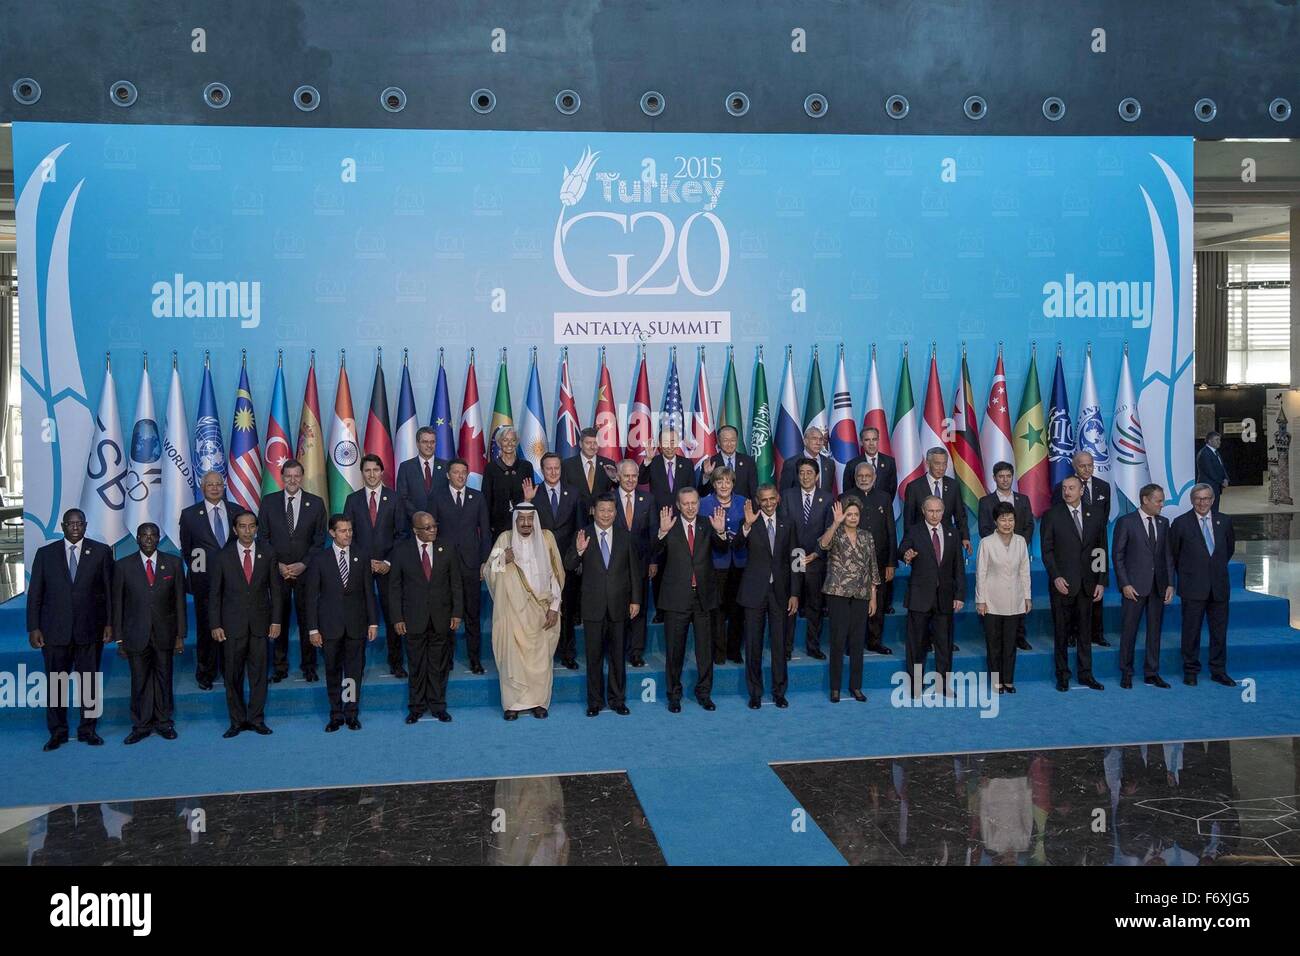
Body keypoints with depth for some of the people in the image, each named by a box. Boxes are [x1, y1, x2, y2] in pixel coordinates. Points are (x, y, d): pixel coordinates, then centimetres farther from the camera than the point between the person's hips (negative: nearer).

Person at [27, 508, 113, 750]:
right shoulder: (45, 553, 7)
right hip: (55, 630, 1)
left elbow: (109, 590, 3)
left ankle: (87, 730, 17)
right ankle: (57, 732, 15)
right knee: (55, 683, 4)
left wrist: (109, 623, -2)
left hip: (90, 629, -1)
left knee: (90, 682, 5)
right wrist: (33, 628, -1)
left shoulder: (101, 551, 4)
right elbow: (34, 593, 6)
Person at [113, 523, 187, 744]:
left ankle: (164, 722, 20)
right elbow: (117, 603, 3)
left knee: (164, 679, 8)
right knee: (139, 682, 3)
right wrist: (119, 638, -1)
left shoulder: (173, 563, 3)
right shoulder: (123, 566, 2)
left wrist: (180, 635, 0)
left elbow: (180, 600, 3)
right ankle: (141, 726, 15)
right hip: (136, 634, -1)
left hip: (165, 633, 1)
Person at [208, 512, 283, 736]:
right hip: (232, 625, -1)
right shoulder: (222, 557, 1)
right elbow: (215, 594, 2)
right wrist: (215, 625, -3)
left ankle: (256, 718, 15)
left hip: (260, 624, 1)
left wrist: (276, 621, 0)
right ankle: (237, 721, 15)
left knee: (259, 673, 4)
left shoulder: (267, 555, 4)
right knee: (233, 675, 4)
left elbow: (275, 590, 5)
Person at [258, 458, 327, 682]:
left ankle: (309, 666, 13)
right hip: (277, 570, 0)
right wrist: (277, 564, -6)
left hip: (306, 570, 0)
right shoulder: (269, 501, 4)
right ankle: (280, 666, 13)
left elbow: (320, 540, 3)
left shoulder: (316, 503, 3)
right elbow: (263, 537, 5)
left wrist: (304, 564, -8)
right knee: (279, 620, 3)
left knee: (307, 619, 3)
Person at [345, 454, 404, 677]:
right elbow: (348, 535, 6)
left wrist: (389, 562, -6)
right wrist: (365, 561, -5)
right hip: (360, 565, 1)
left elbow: (401, 533, 3)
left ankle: (395, 662, 5)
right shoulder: (353, 499, 7)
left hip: (388, 565, 0)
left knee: (392, 614, -1)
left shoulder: (393, 498, 5)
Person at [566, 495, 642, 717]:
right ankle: (595, 701, 17)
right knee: (594, 656, 6)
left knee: (618, 655, 9)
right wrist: (579, 551, -23)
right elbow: (569, 567, -4)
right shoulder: (583, 536, -1)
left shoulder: (624, 537, 5)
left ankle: (617, 699, 20)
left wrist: (636, 599, 3)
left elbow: (634, 570, 8)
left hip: (618, 606, 1)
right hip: (593, 607, -1)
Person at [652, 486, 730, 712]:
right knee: (675, 649, 7)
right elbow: (654, 552, -17)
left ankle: (704, 693, 23)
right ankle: (674, 695, 20)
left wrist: (721, 532, -35)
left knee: (705, 649, 10)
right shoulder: (669, 527, -2)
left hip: (703, 595, 2)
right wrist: (662, 532, -34)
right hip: (677, 597, -2)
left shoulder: (707, 526, 3)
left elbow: (722, 547, -14)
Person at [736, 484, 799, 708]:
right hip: (755, 591, -2)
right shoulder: (750, 523, -4)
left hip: (779, 591, 2)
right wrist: (747, 525, -39)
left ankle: (779, 691, 21)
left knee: (780, 644, 8)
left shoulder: (787, 524, 6)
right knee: (753, 644, 5)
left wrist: (794, 594, 3)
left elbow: (793, 561, 8)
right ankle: (755, 693, 17)